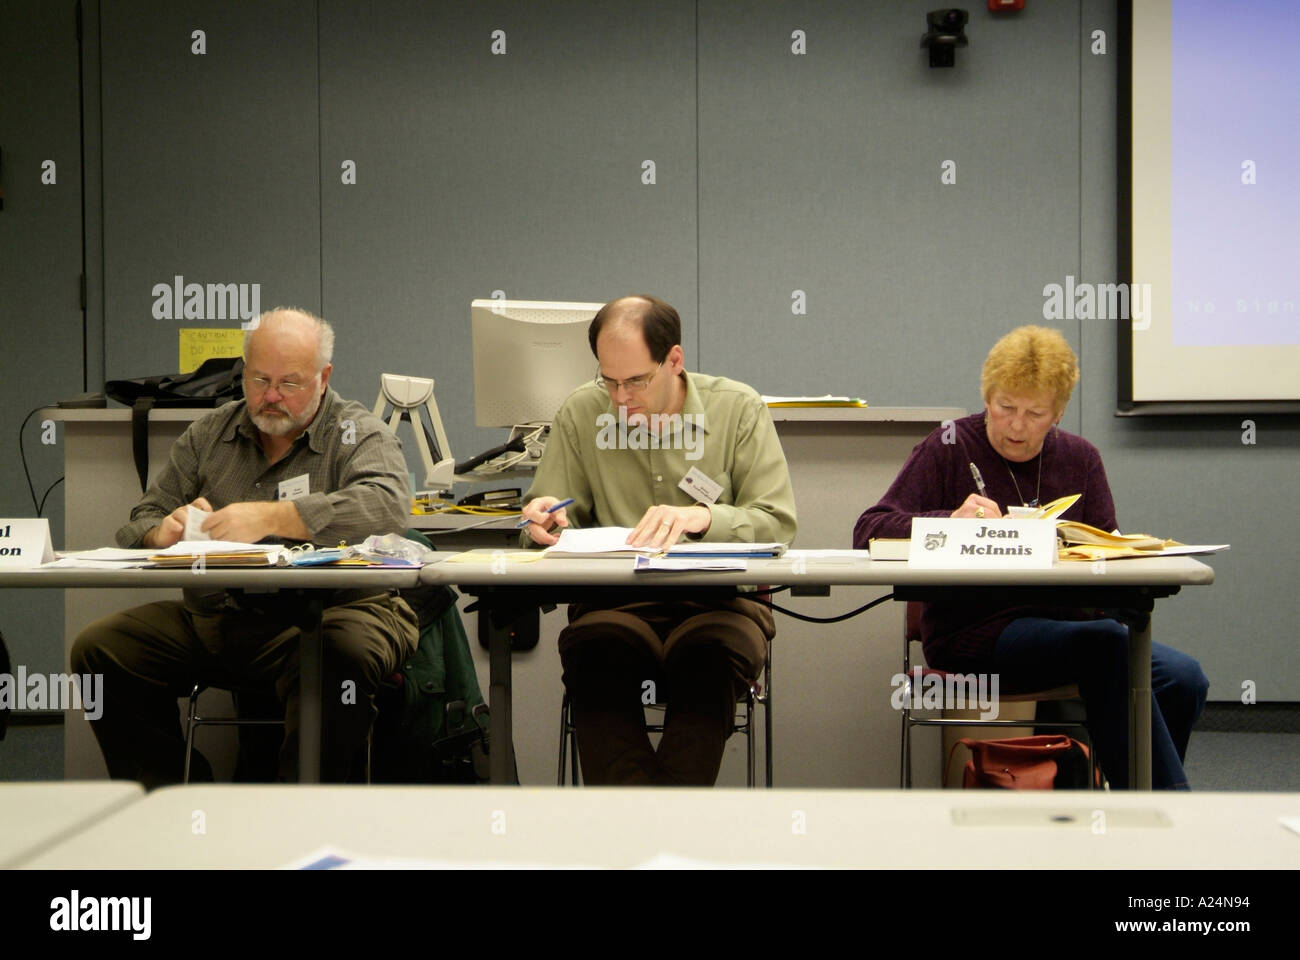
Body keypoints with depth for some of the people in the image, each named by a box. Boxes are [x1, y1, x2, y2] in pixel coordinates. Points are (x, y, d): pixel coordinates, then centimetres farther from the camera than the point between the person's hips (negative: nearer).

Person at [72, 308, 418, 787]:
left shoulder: (358, 434, 3)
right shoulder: (207, 434, 17)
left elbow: (388, 507, -19)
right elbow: (143, 524, 17)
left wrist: (271, 518, -27)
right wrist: (163, 531, -10)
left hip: (328, 611, -5)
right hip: (214, 617, 5)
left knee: (342, 654, -38)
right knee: (99, 648, -12)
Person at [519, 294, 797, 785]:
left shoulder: (739, 408, 4)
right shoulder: (580, 414, 10)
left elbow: (777, 522, -3)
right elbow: (552, 518, 15)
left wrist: (701, 517, -22)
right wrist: (548, 520, -11)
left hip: (719, 601, -1)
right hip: (614, 605, 1)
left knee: (710, 653, -36)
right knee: (595, 652, -34)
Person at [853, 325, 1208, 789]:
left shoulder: (1080, 458, 17)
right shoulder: (948, 448, 6)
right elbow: (868, 531, -3)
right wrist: (950, 521, -19)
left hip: (1069, 622, 5)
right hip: (972, 634, -4)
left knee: (1184, 678, -23)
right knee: (1106, 645, -32)